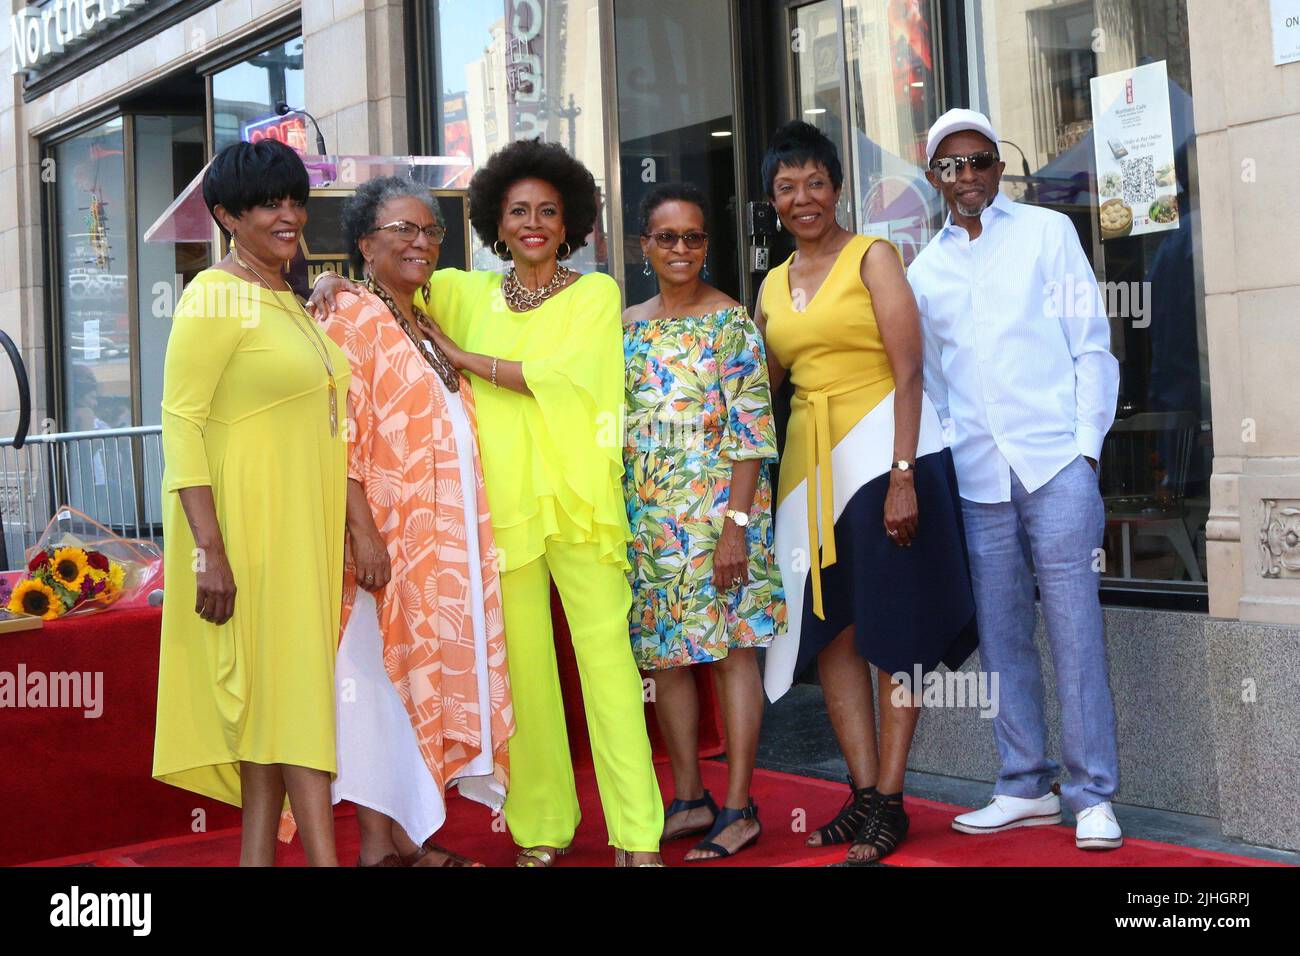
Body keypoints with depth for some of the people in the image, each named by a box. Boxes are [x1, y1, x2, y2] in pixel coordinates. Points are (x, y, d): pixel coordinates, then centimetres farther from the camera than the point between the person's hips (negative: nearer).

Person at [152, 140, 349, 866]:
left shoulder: (292, 301, 15)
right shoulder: (215, 298, -10)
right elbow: (181, 423, -15)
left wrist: (347, 527, 19)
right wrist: (209, 551, -22)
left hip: (303, 525, 8)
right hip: (247, 524, -8)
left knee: (283, 693, 9)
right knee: (283, 691, -6)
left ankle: (260, 853, 17)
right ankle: (323, 855, -2)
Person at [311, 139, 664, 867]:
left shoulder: (596, 293, 5)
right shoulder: (469, 293, 12)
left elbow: (559, 375, -9)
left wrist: (461, 357, -6)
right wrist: (344, 287, 1)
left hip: (578, 497, -2)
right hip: (502, 498, 2)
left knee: (607, 655, -7)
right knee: (523, 664, 4)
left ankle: (638, 838, -4)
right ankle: (543, 827, 15)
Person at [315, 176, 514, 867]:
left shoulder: (426, 326, 17)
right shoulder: (351, 319, -7)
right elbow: (342, 437, -15)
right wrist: (365, 533, -21)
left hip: (446, 536, 8)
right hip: (390, 533, -8)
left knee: (428, 673, 9)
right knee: (380, 674, -3)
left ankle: (410, 832, 17)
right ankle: (378, 841, 5)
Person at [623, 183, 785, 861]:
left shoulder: (732, 321, -4)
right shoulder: (626, 326, 12)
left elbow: (751, 429, -10)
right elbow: (612, 425, 14)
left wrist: (736, 522, -17)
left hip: (716, 501, -5)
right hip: (647, 511, 6)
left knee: (730, 647, -2)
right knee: (664, 653, 8)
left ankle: (739, 808, 4)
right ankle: (690, 799, 19)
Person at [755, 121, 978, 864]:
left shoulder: (872, 257, -4)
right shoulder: (773, 285, 13)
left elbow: (908, 372, -12)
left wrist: (903, 475, -20)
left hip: (883, 452, -6)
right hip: (811, 463, 6)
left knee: (892, 632, 0)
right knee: (830, 628, 6)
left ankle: (890, 803, 6)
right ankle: (863, 794, 15)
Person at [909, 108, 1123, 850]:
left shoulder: (1048, 232, 7)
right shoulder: (924, 269, 15)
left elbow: (1091, 345, 3)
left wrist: (1087, 446, -6)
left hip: (1054, 461, -3)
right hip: (976, 476, 3)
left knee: (1075, 633, -5)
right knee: (1002, 639, 7)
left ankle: (1094, 796, 3)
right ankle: (1027, 788, 17)